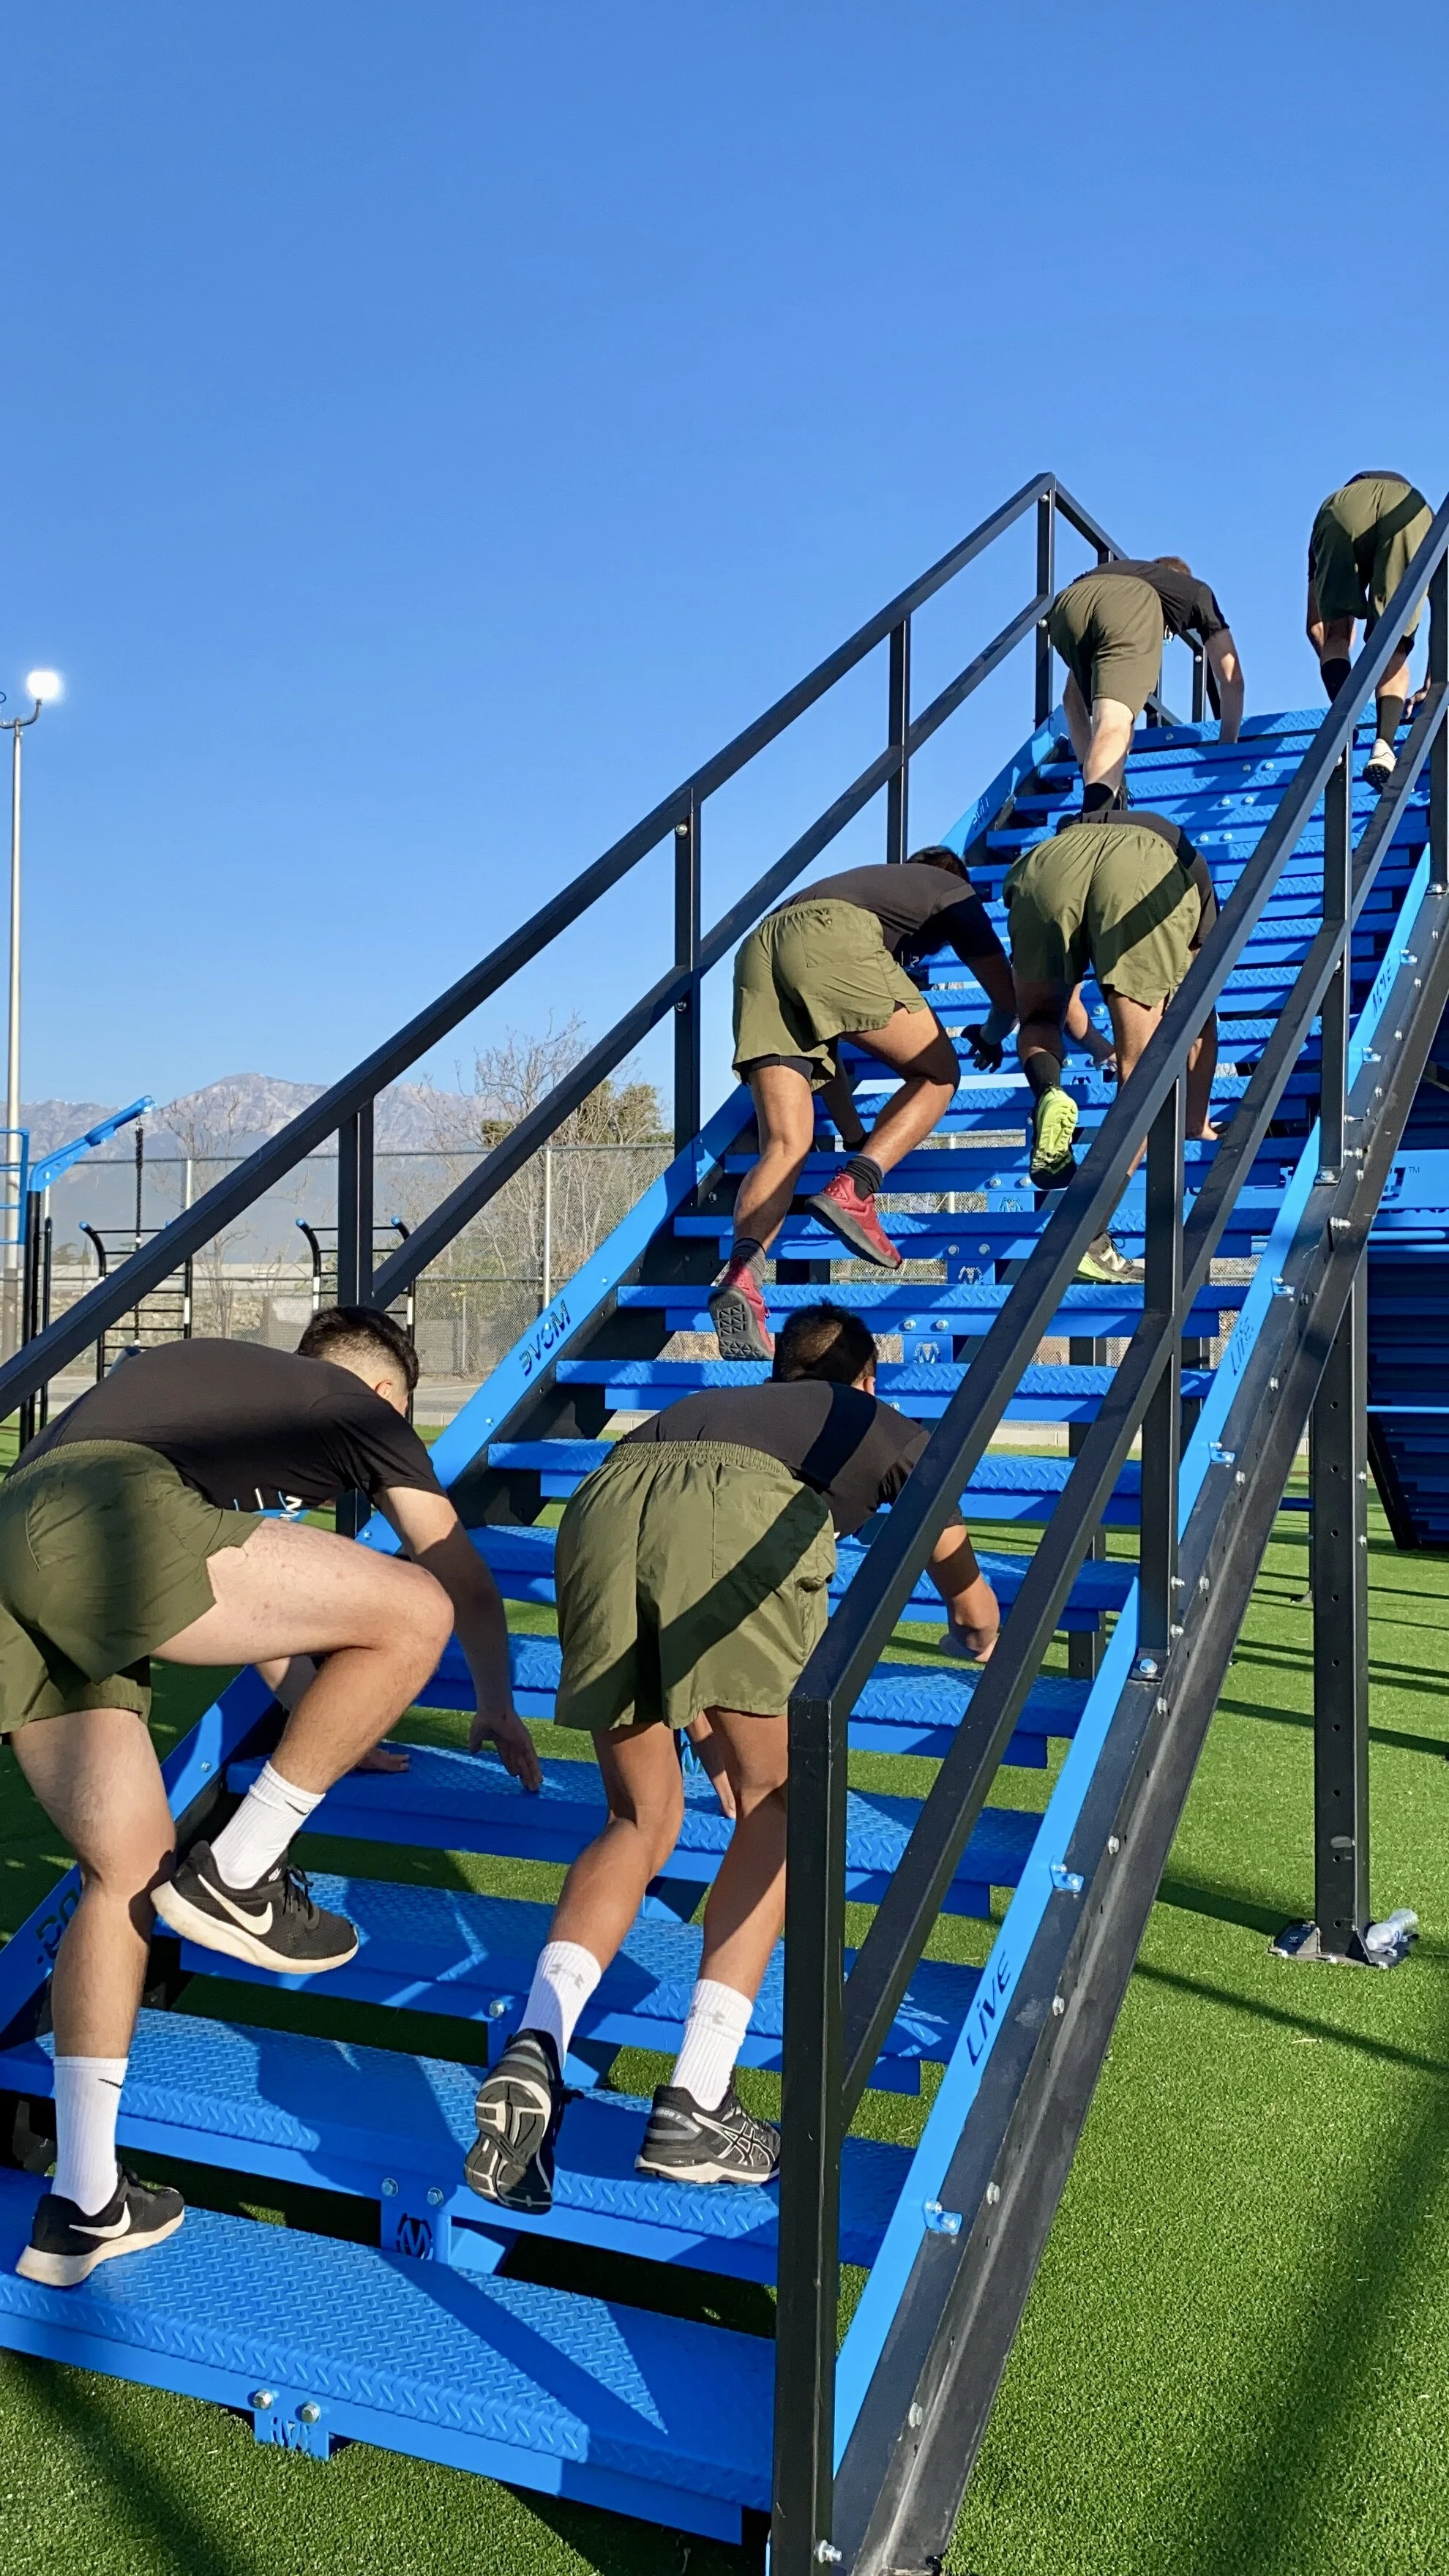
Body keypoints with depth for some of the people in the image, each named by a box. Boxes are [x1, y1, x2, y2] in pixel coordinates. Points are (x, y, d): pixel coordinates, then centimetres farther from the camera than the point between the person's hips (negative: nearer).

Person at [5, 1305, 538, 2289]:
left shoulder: (204, 1372, 39)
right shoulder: (362, 1408, 20)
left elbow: (259, 1588, 51)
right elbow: (464, 1580, 29)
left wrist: (323, 1724, 62)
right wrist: (499, 1709, 47)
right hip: (103, 1518, -8)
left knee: (127, 1868, 16)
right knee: (417, 1613, -2)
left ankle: (81, 2208, 18)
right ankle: (234, 1877, 6)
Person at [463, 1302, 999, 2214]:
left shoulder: (712, 1404, 44)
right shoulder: (887, 1427, 35)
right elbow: (970, 1597, 48)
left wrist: (712, 1736, 67)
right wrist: (981, 1641, 73)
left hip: (605, 1503, 4)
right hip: (743, 1516, -4)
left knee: (641, 1821, 16)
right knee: (778, 1805, 15)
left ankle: (534, 2048, -4)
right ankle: (695, 2104, 7)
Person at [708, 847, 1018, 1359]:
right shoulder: (954, 891, 30)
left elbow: (821, 1032, 42)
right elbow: (1008, 998, 30)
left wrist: (853, 1132, 44)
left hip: (757, 950, 6)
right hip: (832, 938, -5)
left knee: (785, 1146, -1)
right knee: (937, 1072, 12)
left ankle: (741, 1271, -26)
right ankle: (853, 1190, -11)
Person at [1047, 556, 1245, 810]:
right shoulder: (1197, 589, 42)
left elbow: (1071, 696, 47)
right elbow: (1231, 679, 35)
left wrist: (1088, 764, 50)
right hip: (1132, 607, -3)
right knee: (1115, 722, -20)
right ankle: (1094, 814, -49)